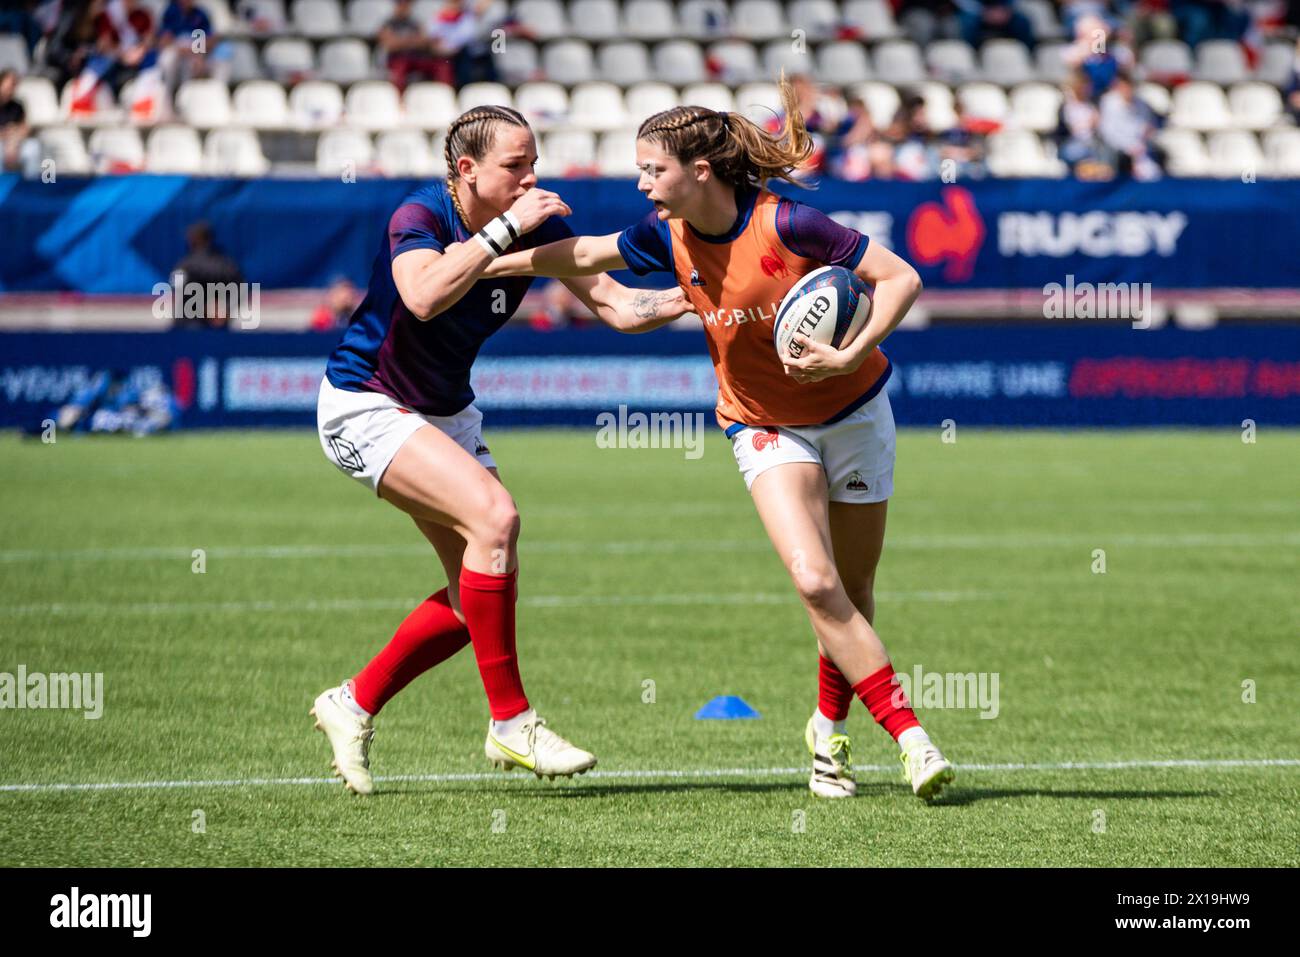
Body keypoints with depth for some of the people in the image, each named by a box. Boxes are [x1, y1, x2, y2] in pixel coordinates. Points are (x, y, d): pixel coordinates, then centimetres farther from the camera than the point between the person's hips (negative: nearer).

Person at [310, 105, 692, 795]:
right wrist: (505, 228, -39)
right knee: (494, 514, -27)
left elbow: (616, 305, -9)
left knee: (487, 589, 3)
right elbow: (425, 296, -44)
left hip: (446, 413, 8)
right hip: (365, 406, -8)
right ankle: (510, 723, -19)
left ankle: (354, 705, 20)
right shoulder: (421, 216, -23)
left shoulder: (537, 226, -7)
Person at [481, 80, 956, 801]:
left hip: (852, 412, -2)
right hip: (766, 429, 2)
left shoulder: (784, 224, -24)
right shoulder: (670, 238, -10)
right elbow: (584, 255, 8)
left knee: (851, 593, 7)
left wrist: (849, 357, -30)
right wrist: (486, 261, 14)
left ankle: (829, 728, 33)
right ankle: (909, 735, -14)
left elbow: (900, 279, -21)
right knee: (815, 582, -20)